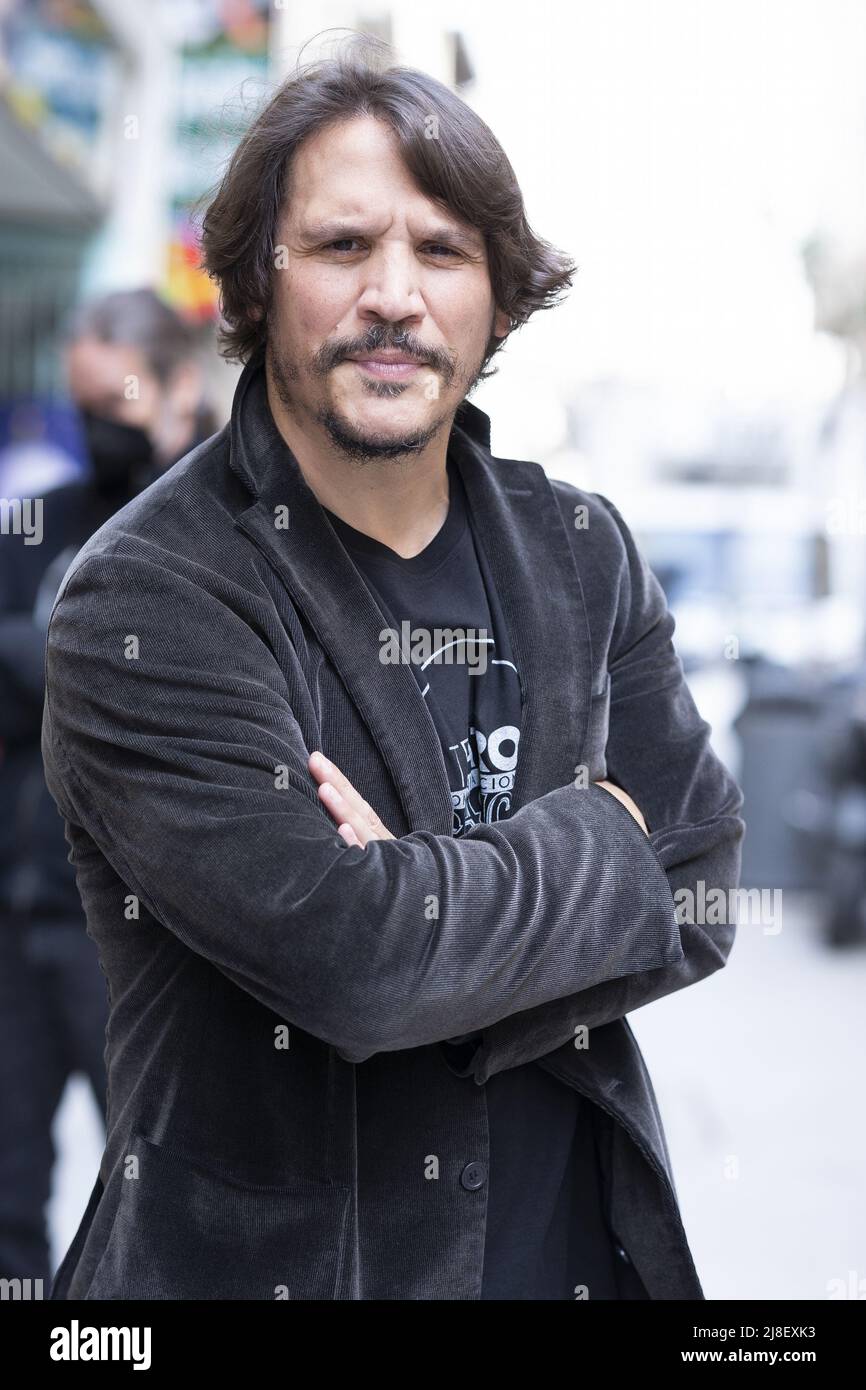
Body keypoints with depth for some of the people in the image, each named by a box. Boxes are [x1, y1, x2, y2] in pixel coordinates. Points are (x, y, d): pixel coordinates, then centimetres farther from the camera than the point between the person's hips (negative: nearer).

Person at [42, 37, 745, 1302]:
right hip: (265, 1259, -4)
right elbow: (346, 953, -26)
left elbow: (701, 897, -3)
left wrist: (431, 896, -19)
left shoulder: (581, 550, 1)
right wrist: (599, 835, -11)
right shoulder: (148, 602, -16)